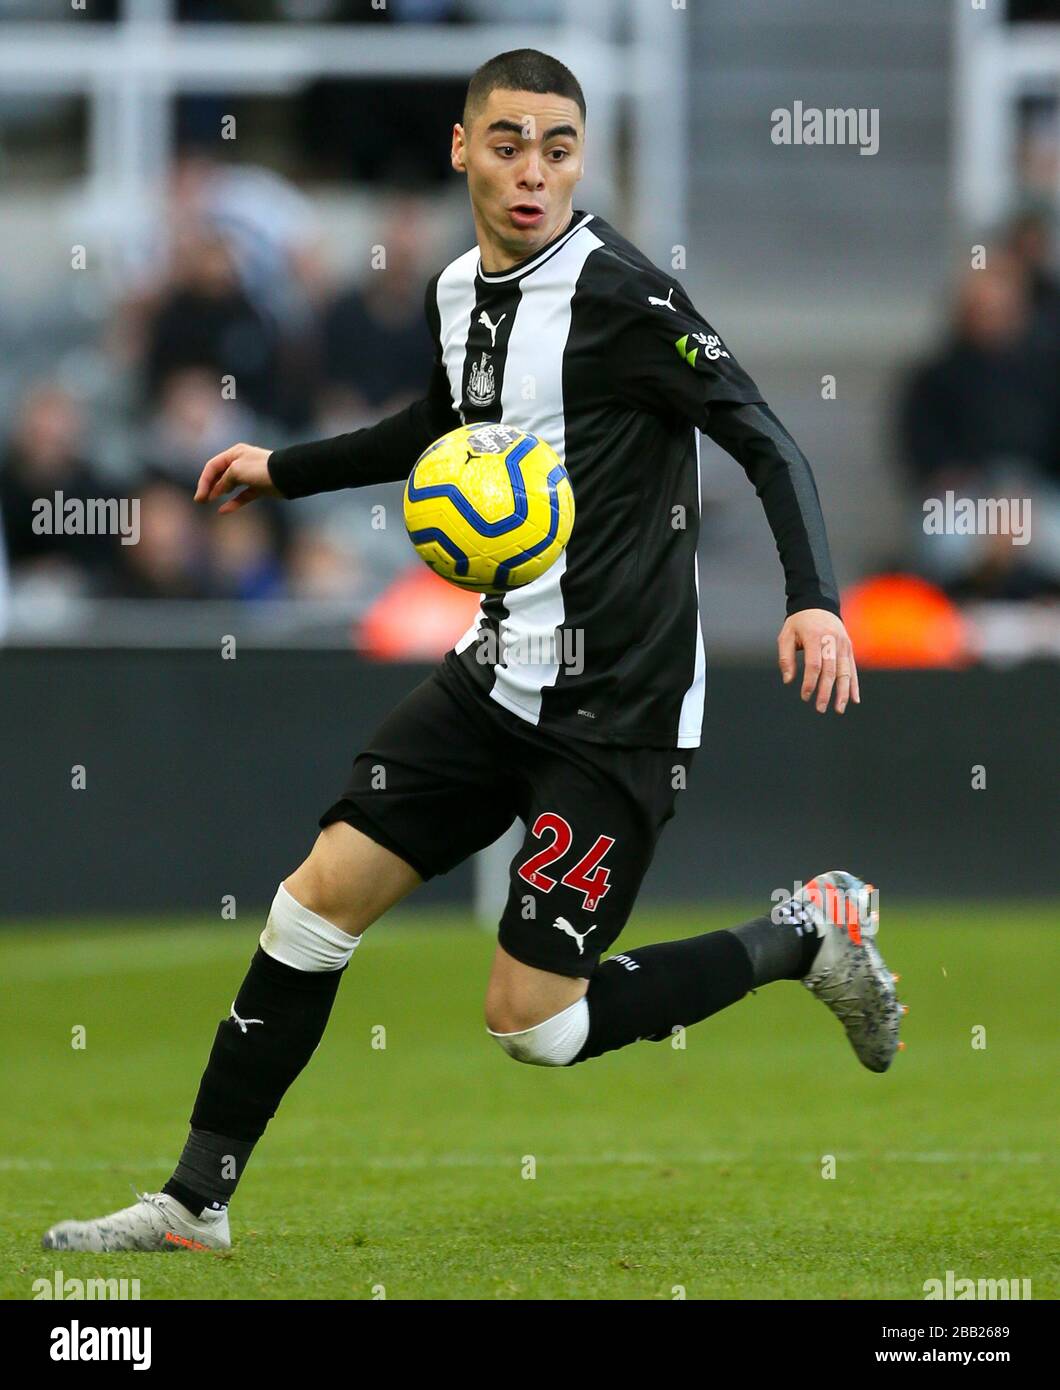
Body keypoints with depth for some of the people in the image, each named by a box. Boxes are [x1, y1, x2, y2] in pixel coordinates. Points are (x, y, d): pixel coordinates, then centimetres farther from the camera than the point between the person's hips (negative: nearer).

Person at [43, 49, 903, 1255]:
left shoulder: (616, 293, -16)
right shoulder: (458, 292, 7)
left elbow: (764, 440, -20)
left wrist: (814, 599, -35)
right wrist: (286, 469, 37)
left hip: (615, 705, -7)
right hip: (501, 670, 7)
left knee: (532, 1023, -8)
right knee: (320, 895, 2)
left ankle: (804, 937, 12)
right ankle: (195, 1202, 11)